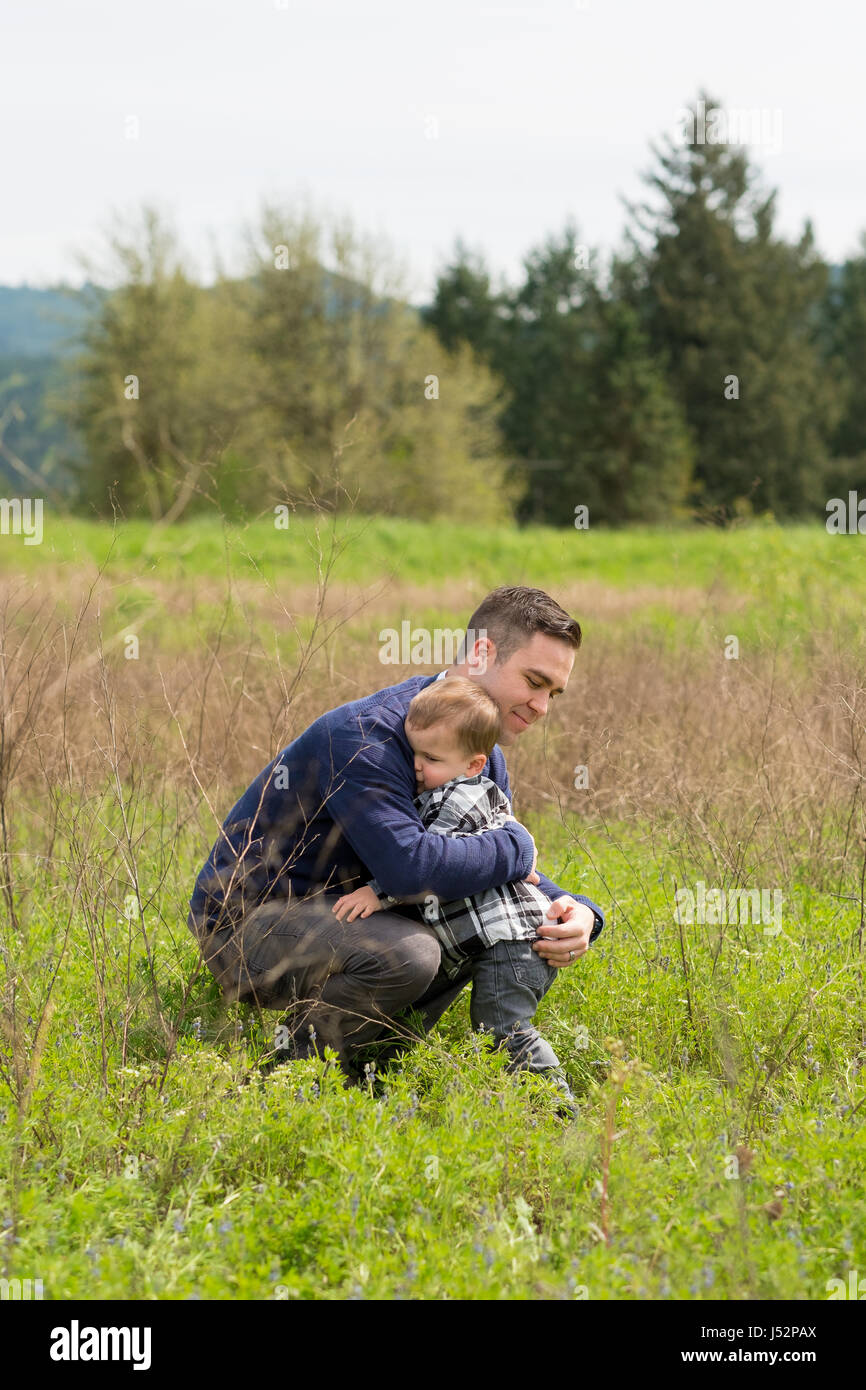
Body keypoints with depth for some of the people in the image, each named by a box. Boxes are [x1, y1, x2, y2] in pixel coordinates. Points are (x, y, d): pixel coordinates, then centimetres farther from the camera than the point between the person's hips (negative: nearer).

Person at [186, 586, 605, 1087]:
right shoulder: (366, 734, -26)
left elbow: (516, 873, 11)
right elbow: (410, 866, -38)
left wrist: (576, 912, -12)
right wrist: (515, 847, -23)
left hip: (336, 914, 10)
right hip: (248, 925, -10)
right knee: (409, 953, -33)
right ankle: (295, 1061, -9)